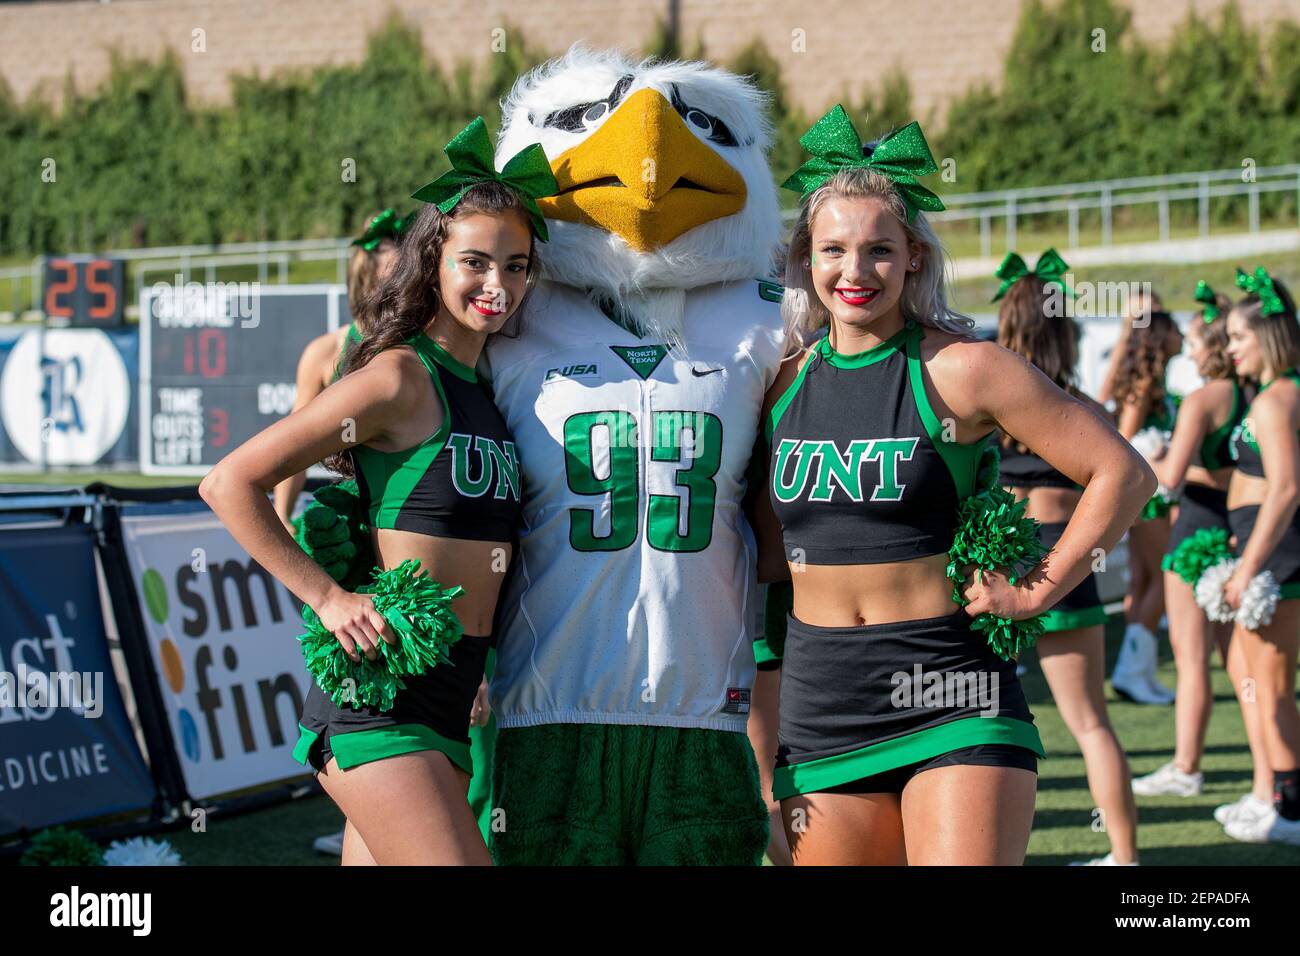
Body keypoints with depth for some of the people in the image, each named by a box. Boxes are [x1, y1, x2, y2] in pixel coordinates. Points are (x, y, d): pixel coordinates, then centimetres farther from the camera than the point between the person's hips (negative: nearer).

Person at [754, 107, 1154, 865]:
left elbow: (1123, 473, -6)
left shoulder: (958, 370, -6)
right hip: (821, 694, 5)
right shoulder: (783, 383, 7)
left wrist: (1038, 593, -6)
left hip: (951, 695, -4)